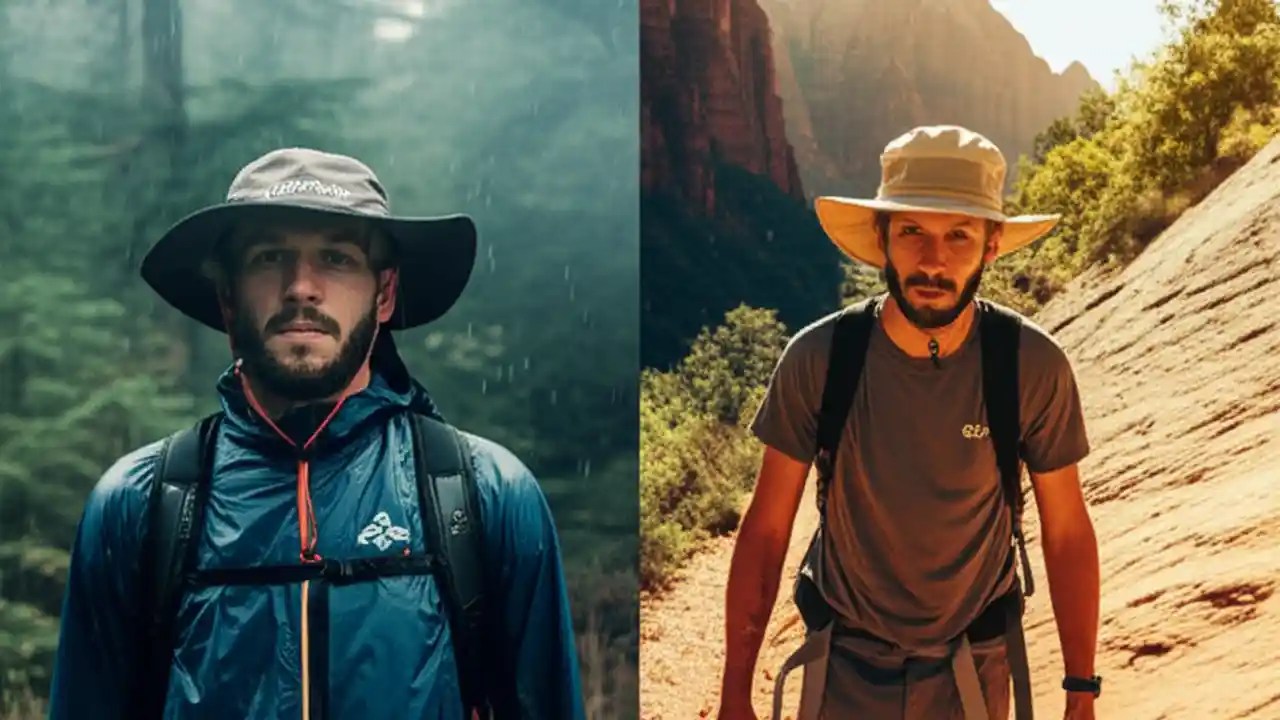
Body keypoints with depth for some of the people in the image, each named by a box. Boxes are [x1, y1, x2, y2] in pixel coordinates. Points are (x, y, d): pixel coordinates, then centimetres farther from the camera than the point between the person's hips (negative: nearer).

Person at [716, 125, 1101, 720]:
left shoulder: (1033, 367, -18)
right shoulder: (816, 358, -18)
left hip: (974, 670, 1)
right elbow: (766, 529, -10)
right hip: (844, 669, 0)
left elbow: (1066, 531, -6)